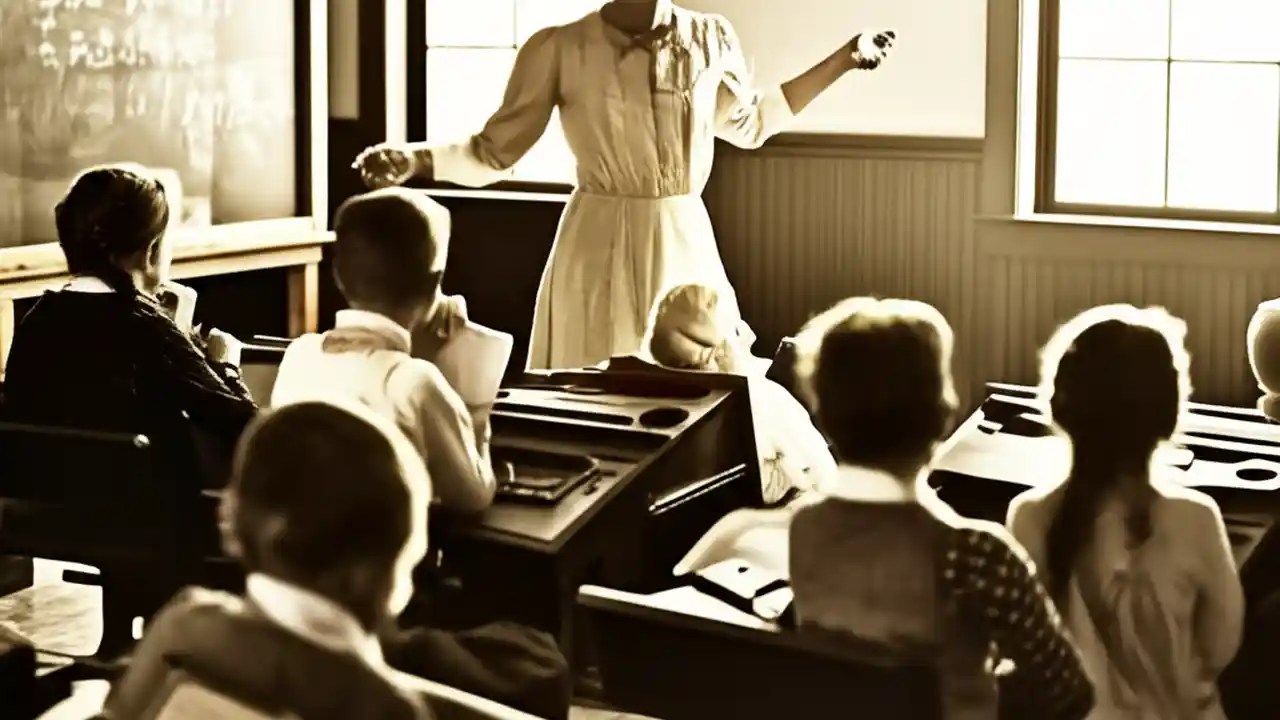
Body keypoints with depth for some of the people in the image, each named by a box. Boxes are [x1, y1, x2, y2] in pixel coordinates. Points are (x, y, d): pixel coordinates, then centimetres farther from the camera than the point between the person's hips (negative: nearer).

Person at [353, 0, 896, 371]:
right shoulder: (559, 48, -8)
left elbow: (749, 122, 21)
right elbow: (494, 152, -3)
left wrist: (847, 57, 21)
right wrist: (414, 160, -21)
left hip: (688, 247, 3)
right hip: (601, 251, -3)